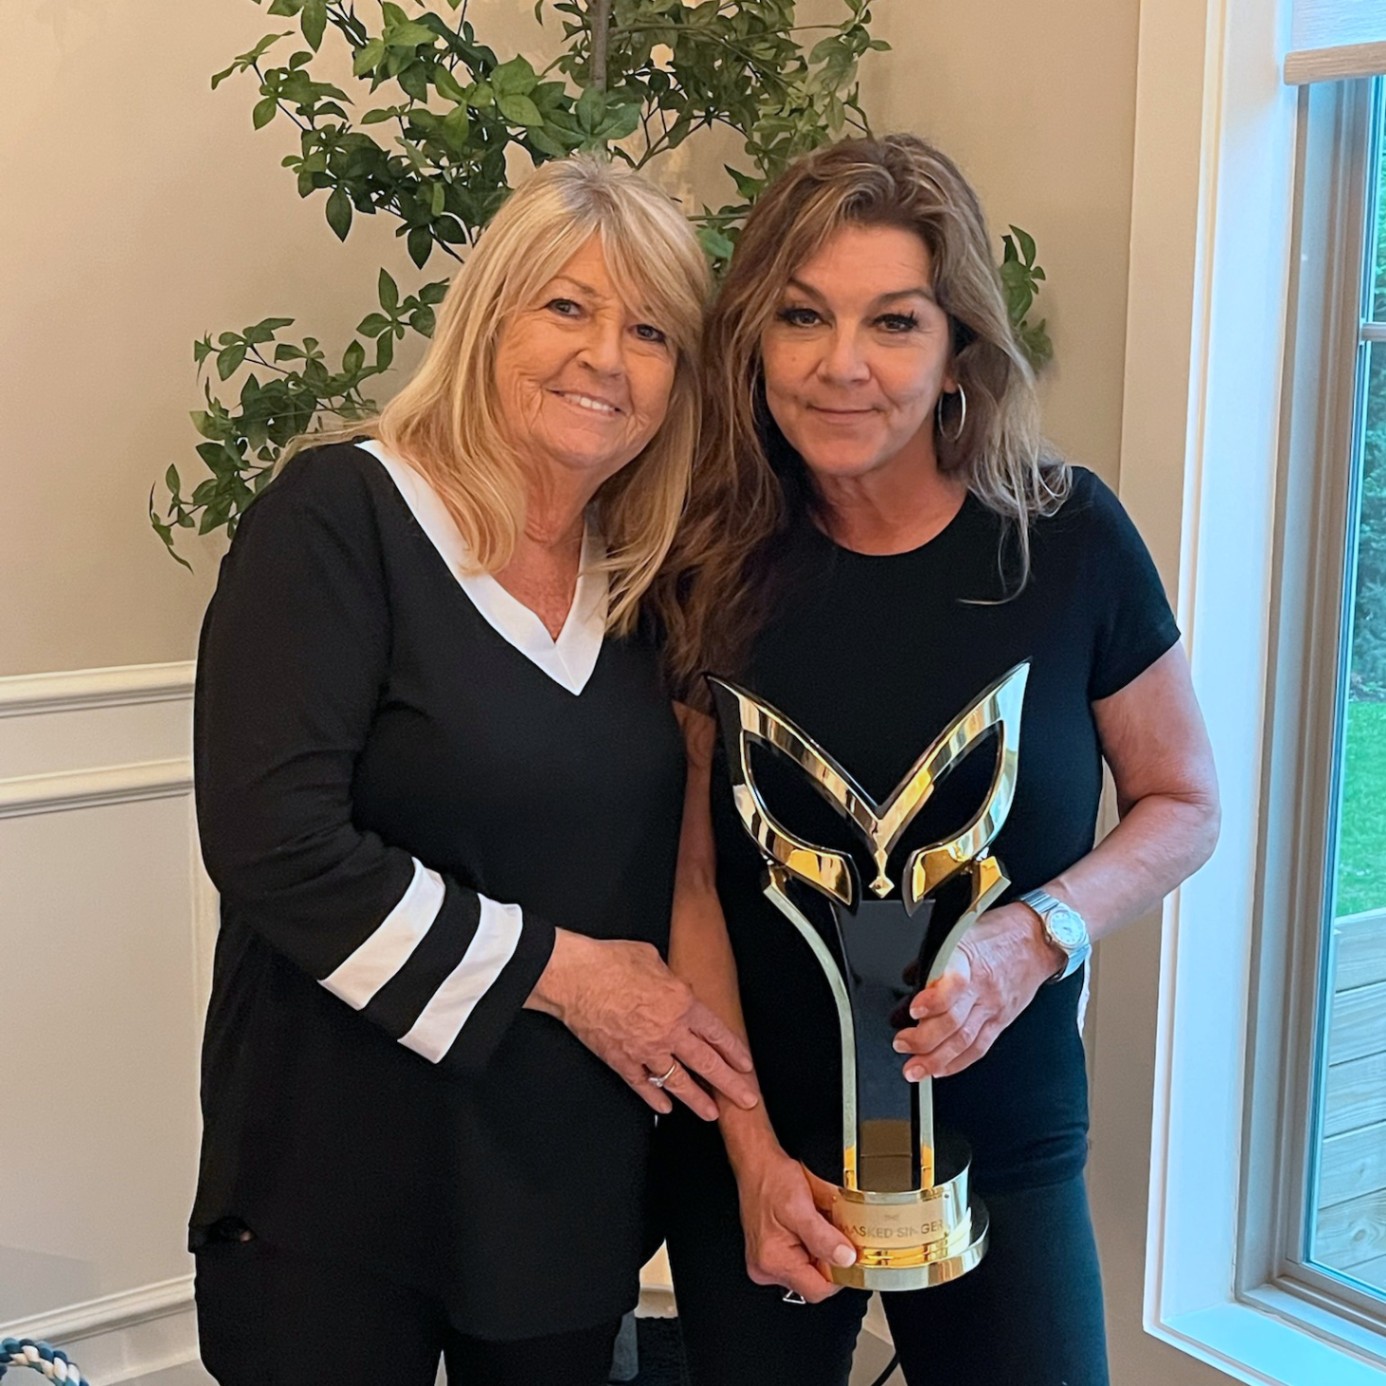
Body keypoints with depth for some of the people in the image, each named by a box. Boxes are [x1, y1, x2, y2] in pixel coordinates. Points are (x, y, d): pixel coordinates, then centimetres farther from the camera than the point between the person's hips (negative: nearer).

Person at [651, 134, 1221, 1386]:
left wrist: (1040, 934, -18)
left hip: (1001, 1153, -1)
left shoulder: (1068, 538, -11)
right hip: (758, 1155, 1)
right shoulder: (720, 568, -7)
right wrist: (751, 1151, -9)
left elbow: (1183, 804, 0)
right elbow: (694, 880, -3)